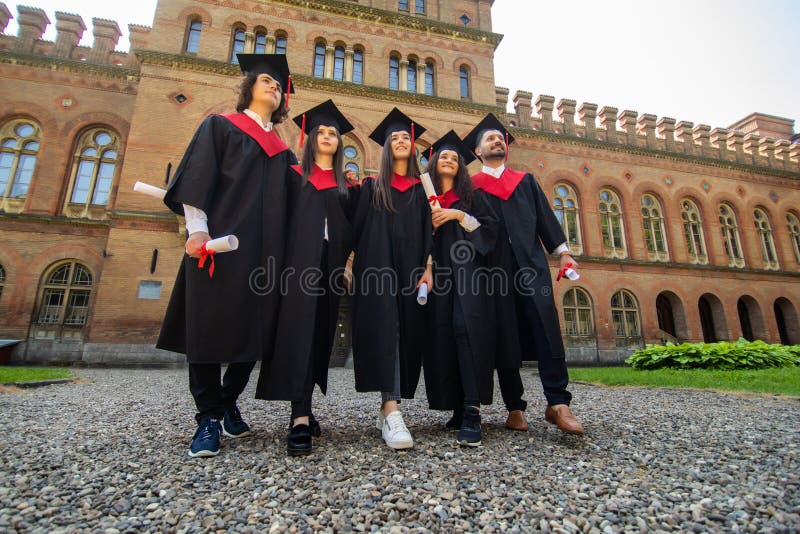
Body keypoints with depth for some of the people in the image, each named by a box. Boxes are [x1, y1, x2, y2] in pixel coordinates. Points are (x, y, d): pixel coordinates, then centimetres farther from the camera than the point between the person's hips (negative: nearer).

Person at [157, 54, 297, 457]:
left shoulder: (282, 150, 23)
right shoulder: (220, 126, 11)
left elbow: (290, 200, 18)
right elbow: (196, 177, -1)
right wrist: (197, 227, -14)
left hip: (264, 249, 5)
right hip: (219, 239, -4)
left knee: (254, 328, 4)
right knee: (209, 325, -5)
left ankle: (228, 403, 21)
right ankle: (208, 419, 7)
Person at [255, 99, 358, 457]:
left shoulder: (347, 186, 19)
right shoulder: (294, 175, 14)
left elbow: (353, 227, 11)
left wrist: (350, 261, -5)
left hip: (330, 263, 3)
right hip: (299, 261, -2)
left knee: (321, 333, 3)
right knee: (299, 329, -14)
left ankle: (304, 407, 15)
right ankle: (300, 418, -17)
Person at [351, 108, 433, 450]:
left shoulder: (422, 188, 17)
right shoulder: (372, 186, 14)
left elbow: (428, 231, 9)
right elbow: (358, 228, 8)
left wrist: (428, 268, -3)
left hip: (410, 268, 2)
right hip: (378, 265, -2)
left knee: (409, 330, -1)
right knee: (383, 326, -16)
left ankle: (389, 404, 11)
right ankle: (391, 411, -21)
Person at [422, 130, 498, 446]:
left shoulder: (471, 195, 16)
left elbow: (490, 227, 4)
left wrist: (460, 216, -7)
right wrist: (429, 225, -5)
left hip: (466, 269, -2)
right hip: (436, 272, 2)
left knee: (466, 327, -20)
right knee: (441, 333, -5)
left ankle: (472, 411, -21)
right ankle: (458, 406, 5)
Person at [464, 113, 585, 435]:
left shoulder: (526, 180, 23)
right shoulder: (471, 186, 15)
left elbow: (545, 215, 16)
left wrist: (563, 251, 8)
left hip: (531, 261, 2)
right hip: (494, 266, -2)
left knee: (546, 327, -10)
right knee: (504, 334, -2)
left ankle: (557, 403, -5)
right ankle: (515, 408, 4)